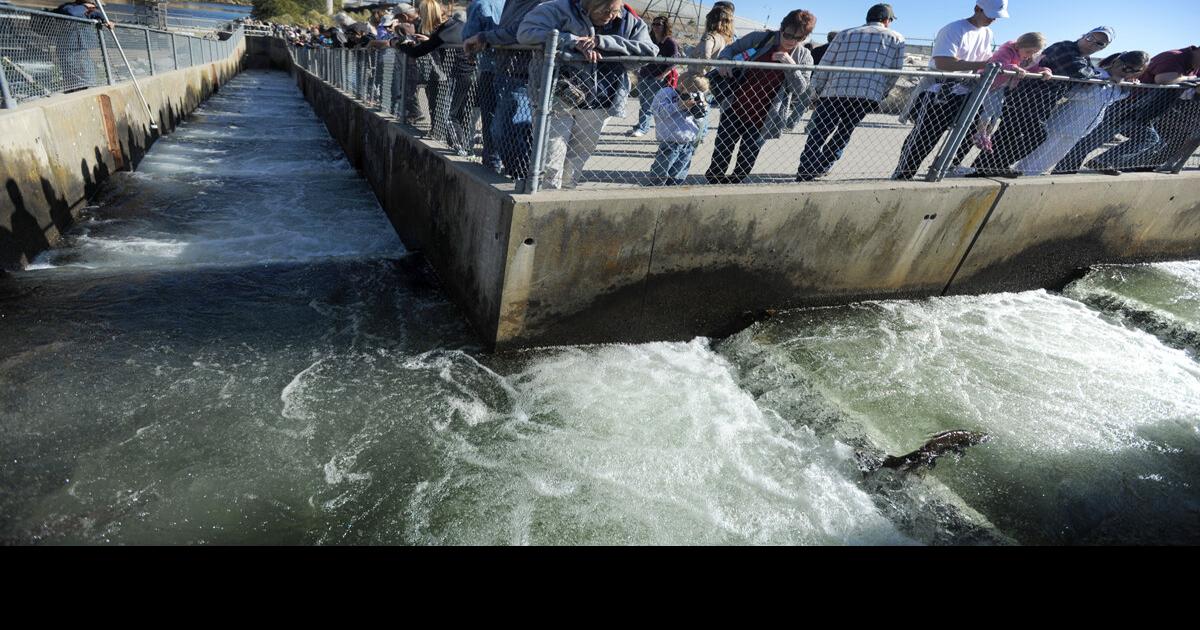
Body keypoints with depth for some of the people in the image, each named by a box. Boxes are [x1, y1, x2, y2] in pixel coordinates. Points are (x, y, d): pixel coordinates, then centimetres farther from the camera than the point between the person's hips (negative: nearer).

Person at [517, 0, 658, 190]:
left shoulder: (630, 22, 3)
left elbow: (650, 50, -11)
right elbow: (526, 32, -16)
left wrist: (602, 41, -20)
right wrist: (575, 41, -24)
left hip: (597, 107, 3)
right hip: (559, 100, -3)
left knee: (574, 167, 13)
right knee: (549, 165, -7)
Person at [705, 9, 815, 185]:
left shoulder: (804, 57, 1)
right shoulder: (760, 38, -2)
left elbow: (800, 89, -5)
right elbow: (731, 49, 6)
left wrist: (790, 65, -19)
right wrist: (724, 61, -16)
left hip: (762, 120, 1)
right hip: (734, 109, -1)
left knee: (746, 164, 7)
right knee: (720, 158, 3)